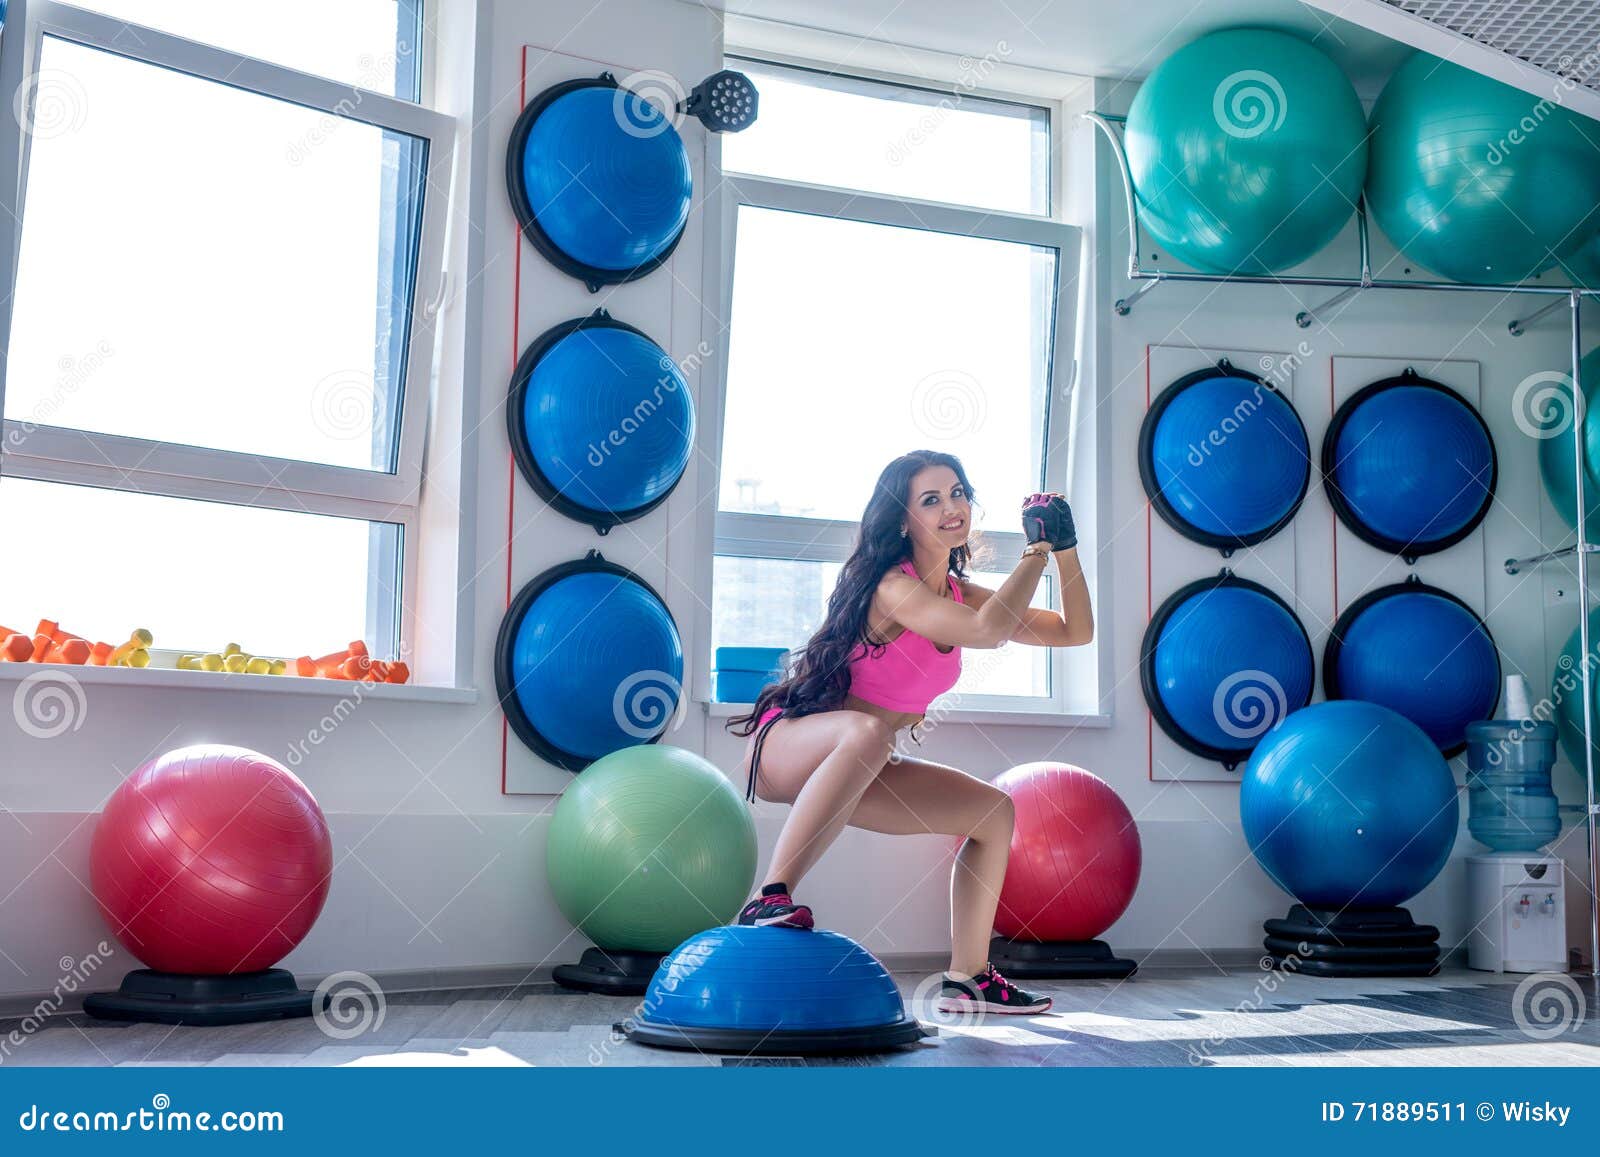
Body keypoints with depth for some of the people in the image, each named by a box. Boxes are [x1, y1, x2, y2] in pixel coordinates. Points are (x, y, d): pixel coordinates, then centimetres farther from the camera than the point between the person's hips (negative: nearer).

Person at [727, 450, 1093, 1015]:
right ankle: (770, 900, -43)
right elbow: (988, 630, -35)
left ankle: (966, 978, 13)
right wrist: (1037, 550, -23)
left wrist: (1065, 547, 1)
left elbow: (1075, 631, 11)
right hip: (786, 745, -9)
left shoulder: (960, 595, 6)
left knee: (994, 812, 8)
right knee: (866, 732, -41)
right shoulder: (893, 586, -20)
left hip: (858, 768, 9)